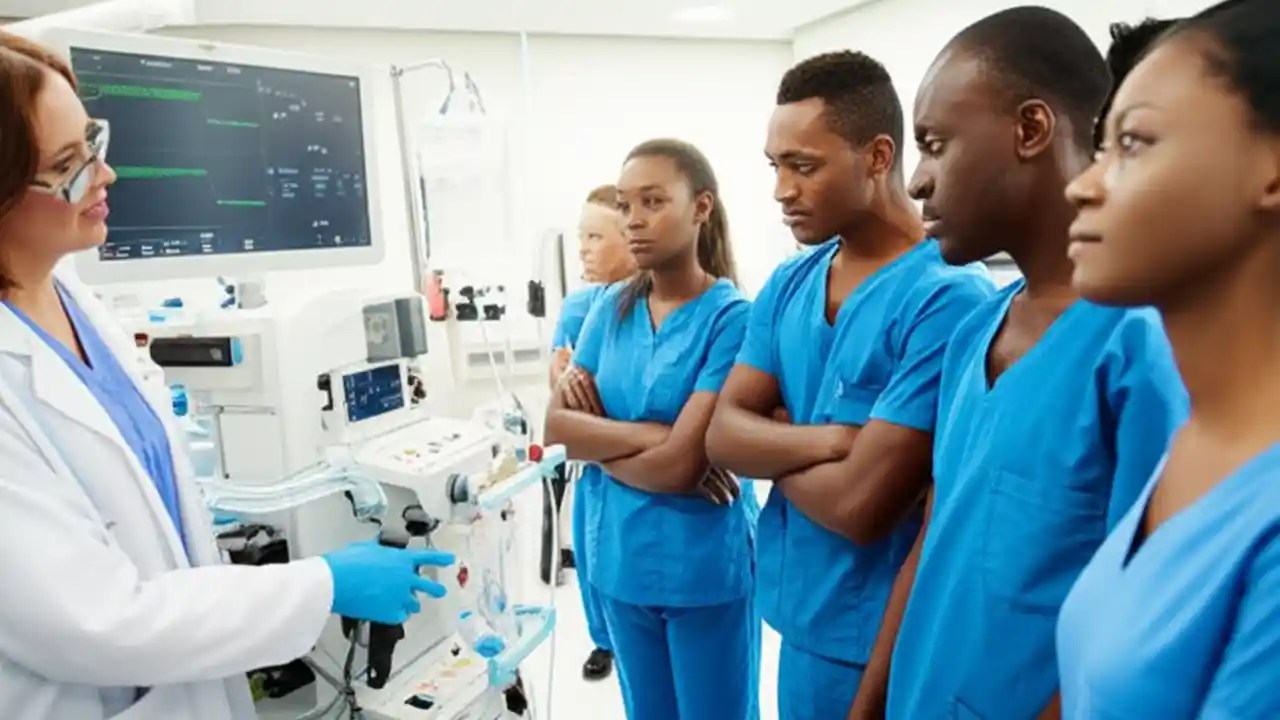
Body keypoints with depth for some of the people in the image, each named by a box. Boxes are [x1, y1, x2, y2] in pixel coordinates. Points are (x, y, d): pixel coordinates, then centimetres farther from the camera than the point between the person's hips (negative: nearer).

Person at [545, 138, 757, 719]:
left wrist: (598, 440, -8)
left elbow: (682, 464, -22)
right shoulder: (611, 306, 1)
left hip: (703, 566, -5)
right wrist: (651, 434, -17)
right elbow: (557, 426, -5)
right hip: (619, 556, 5)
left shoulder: (732, 316, -16)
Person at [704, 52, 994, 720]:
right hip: (797, 613, 7)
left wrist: (773, 446, -8)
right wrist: (827, 440, -21)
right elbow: (722, 434, -4)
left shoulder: (947, 297, -22)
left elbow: (860, 506, -25)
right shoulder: (788, 283, 1)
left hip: (877, 634, -6)